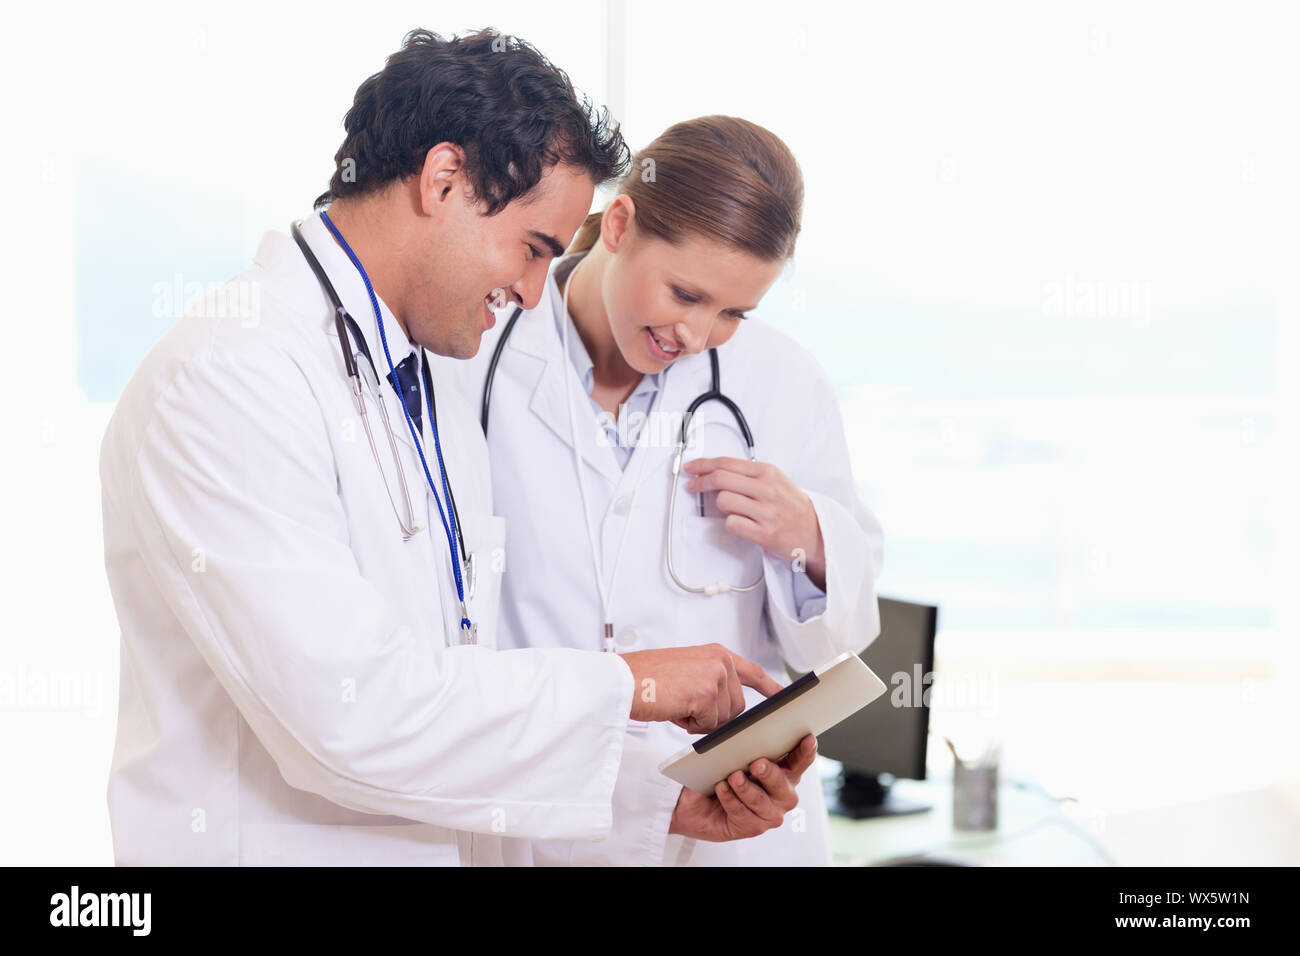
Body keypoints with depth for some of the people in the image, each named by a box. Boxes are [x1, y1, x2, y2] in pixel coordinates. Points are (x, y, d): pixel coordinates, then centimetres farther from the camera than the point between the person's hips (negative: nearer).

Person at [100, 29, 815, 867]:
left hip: (454, 845, 8)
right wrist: (629, 685, -17)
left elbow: (473, 693, 9)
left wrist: (668, 795, -2)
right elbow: (349, 714, -26)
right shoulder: (227, 379, -18)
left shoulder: (448, 420, 10)